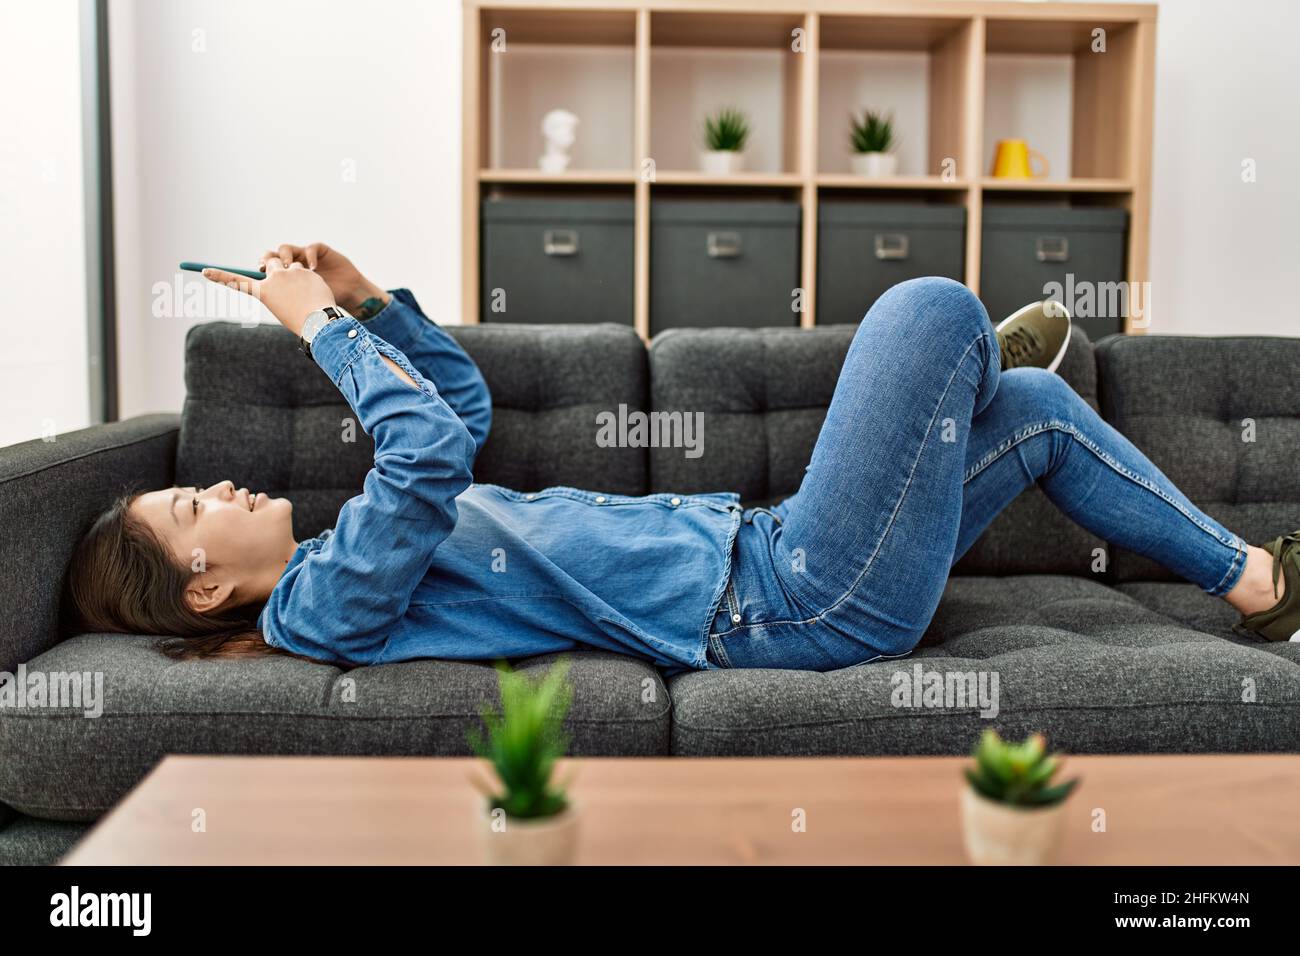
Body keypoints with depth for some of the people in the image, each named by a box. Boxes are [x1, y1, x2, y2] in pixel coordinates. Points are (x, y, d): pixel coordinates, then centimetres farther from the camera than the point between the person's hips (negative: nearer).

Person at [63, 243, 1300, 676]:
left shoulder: (353, 554, 15)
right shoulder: (329, 603, -13)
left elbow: (463, 400, 24)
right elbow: (434, 451, -30)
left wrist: (367, 297, 11)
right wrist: (321, 327, -14)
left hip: (759, 553, 9)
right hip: (799, 604, -9)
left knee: (1034, 405, 14)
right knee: (929, 304, -9)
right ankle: (969, 363, 26)